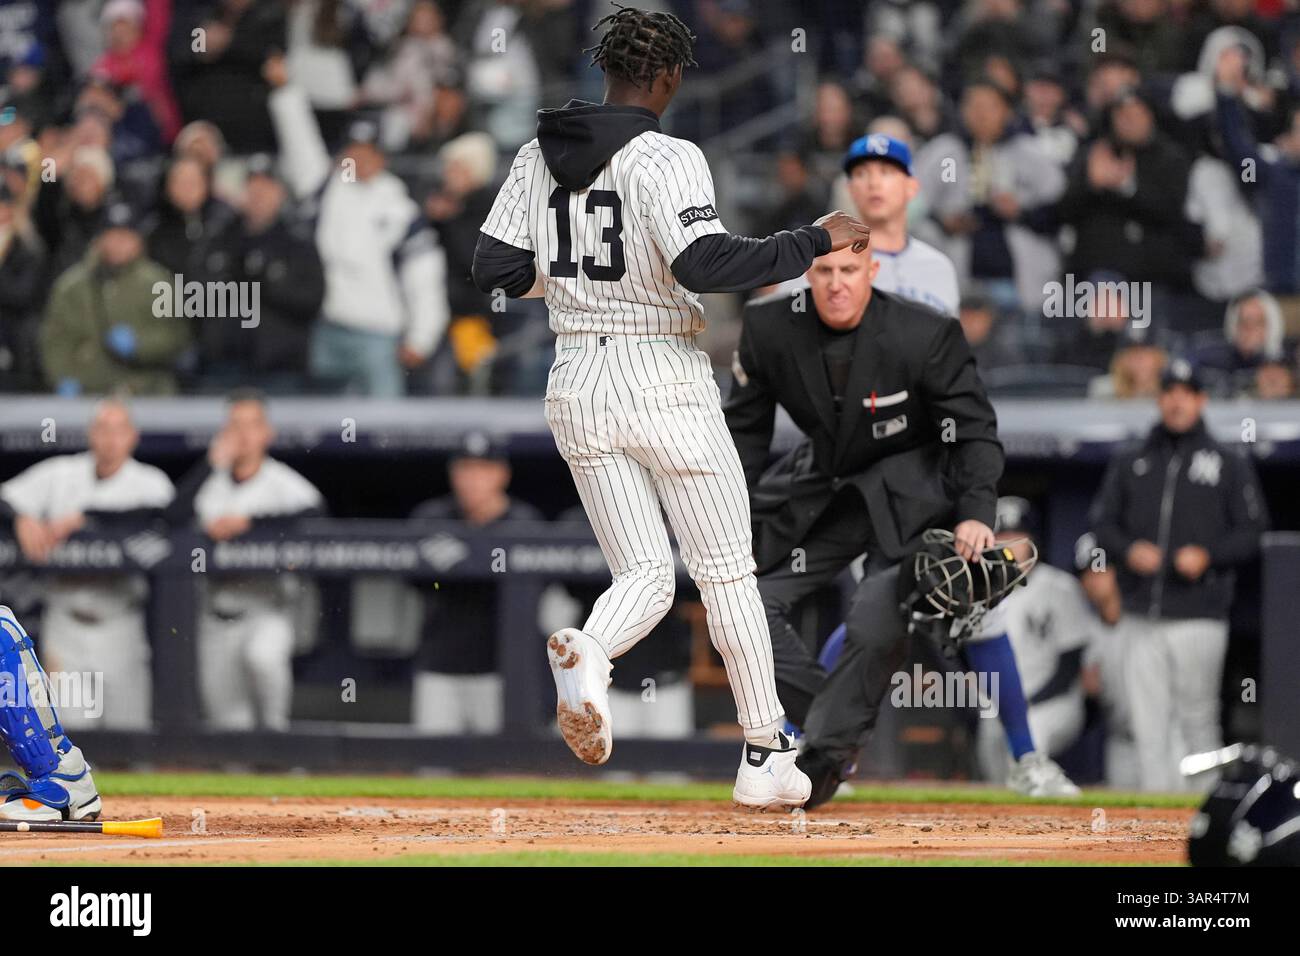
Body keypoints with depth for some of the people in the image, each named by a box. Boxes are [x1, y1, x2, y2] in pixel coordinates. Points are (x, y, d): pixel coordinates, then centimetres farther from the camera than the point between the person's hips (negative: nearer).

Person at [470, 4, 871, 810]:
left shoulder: (540, 158, 4)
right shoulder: (665, 160, -15)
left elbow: (494, 271, 5)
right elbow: (704, 265, -27)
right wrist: (815, 243, -19)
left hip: (578, 388, 5)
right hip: (667, 386, -5)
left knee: (644, 576, 9)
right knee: (728, 571, 9)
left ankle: (585, 653, -26)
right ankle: (765, 759, 13)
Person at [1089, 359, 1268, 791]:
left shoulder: (1230, 465, 8)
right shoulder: (1129, 464, 16)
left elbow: (1253, 532, 5)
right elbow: (1102, 523, 15)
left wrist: (1208, 556, -12)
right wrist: (1128, 551, -6)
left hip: (1199, 616, -2)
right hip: (1143, 619, 2)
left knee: (1197, 719, -3)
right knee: (1149, 726, -2)